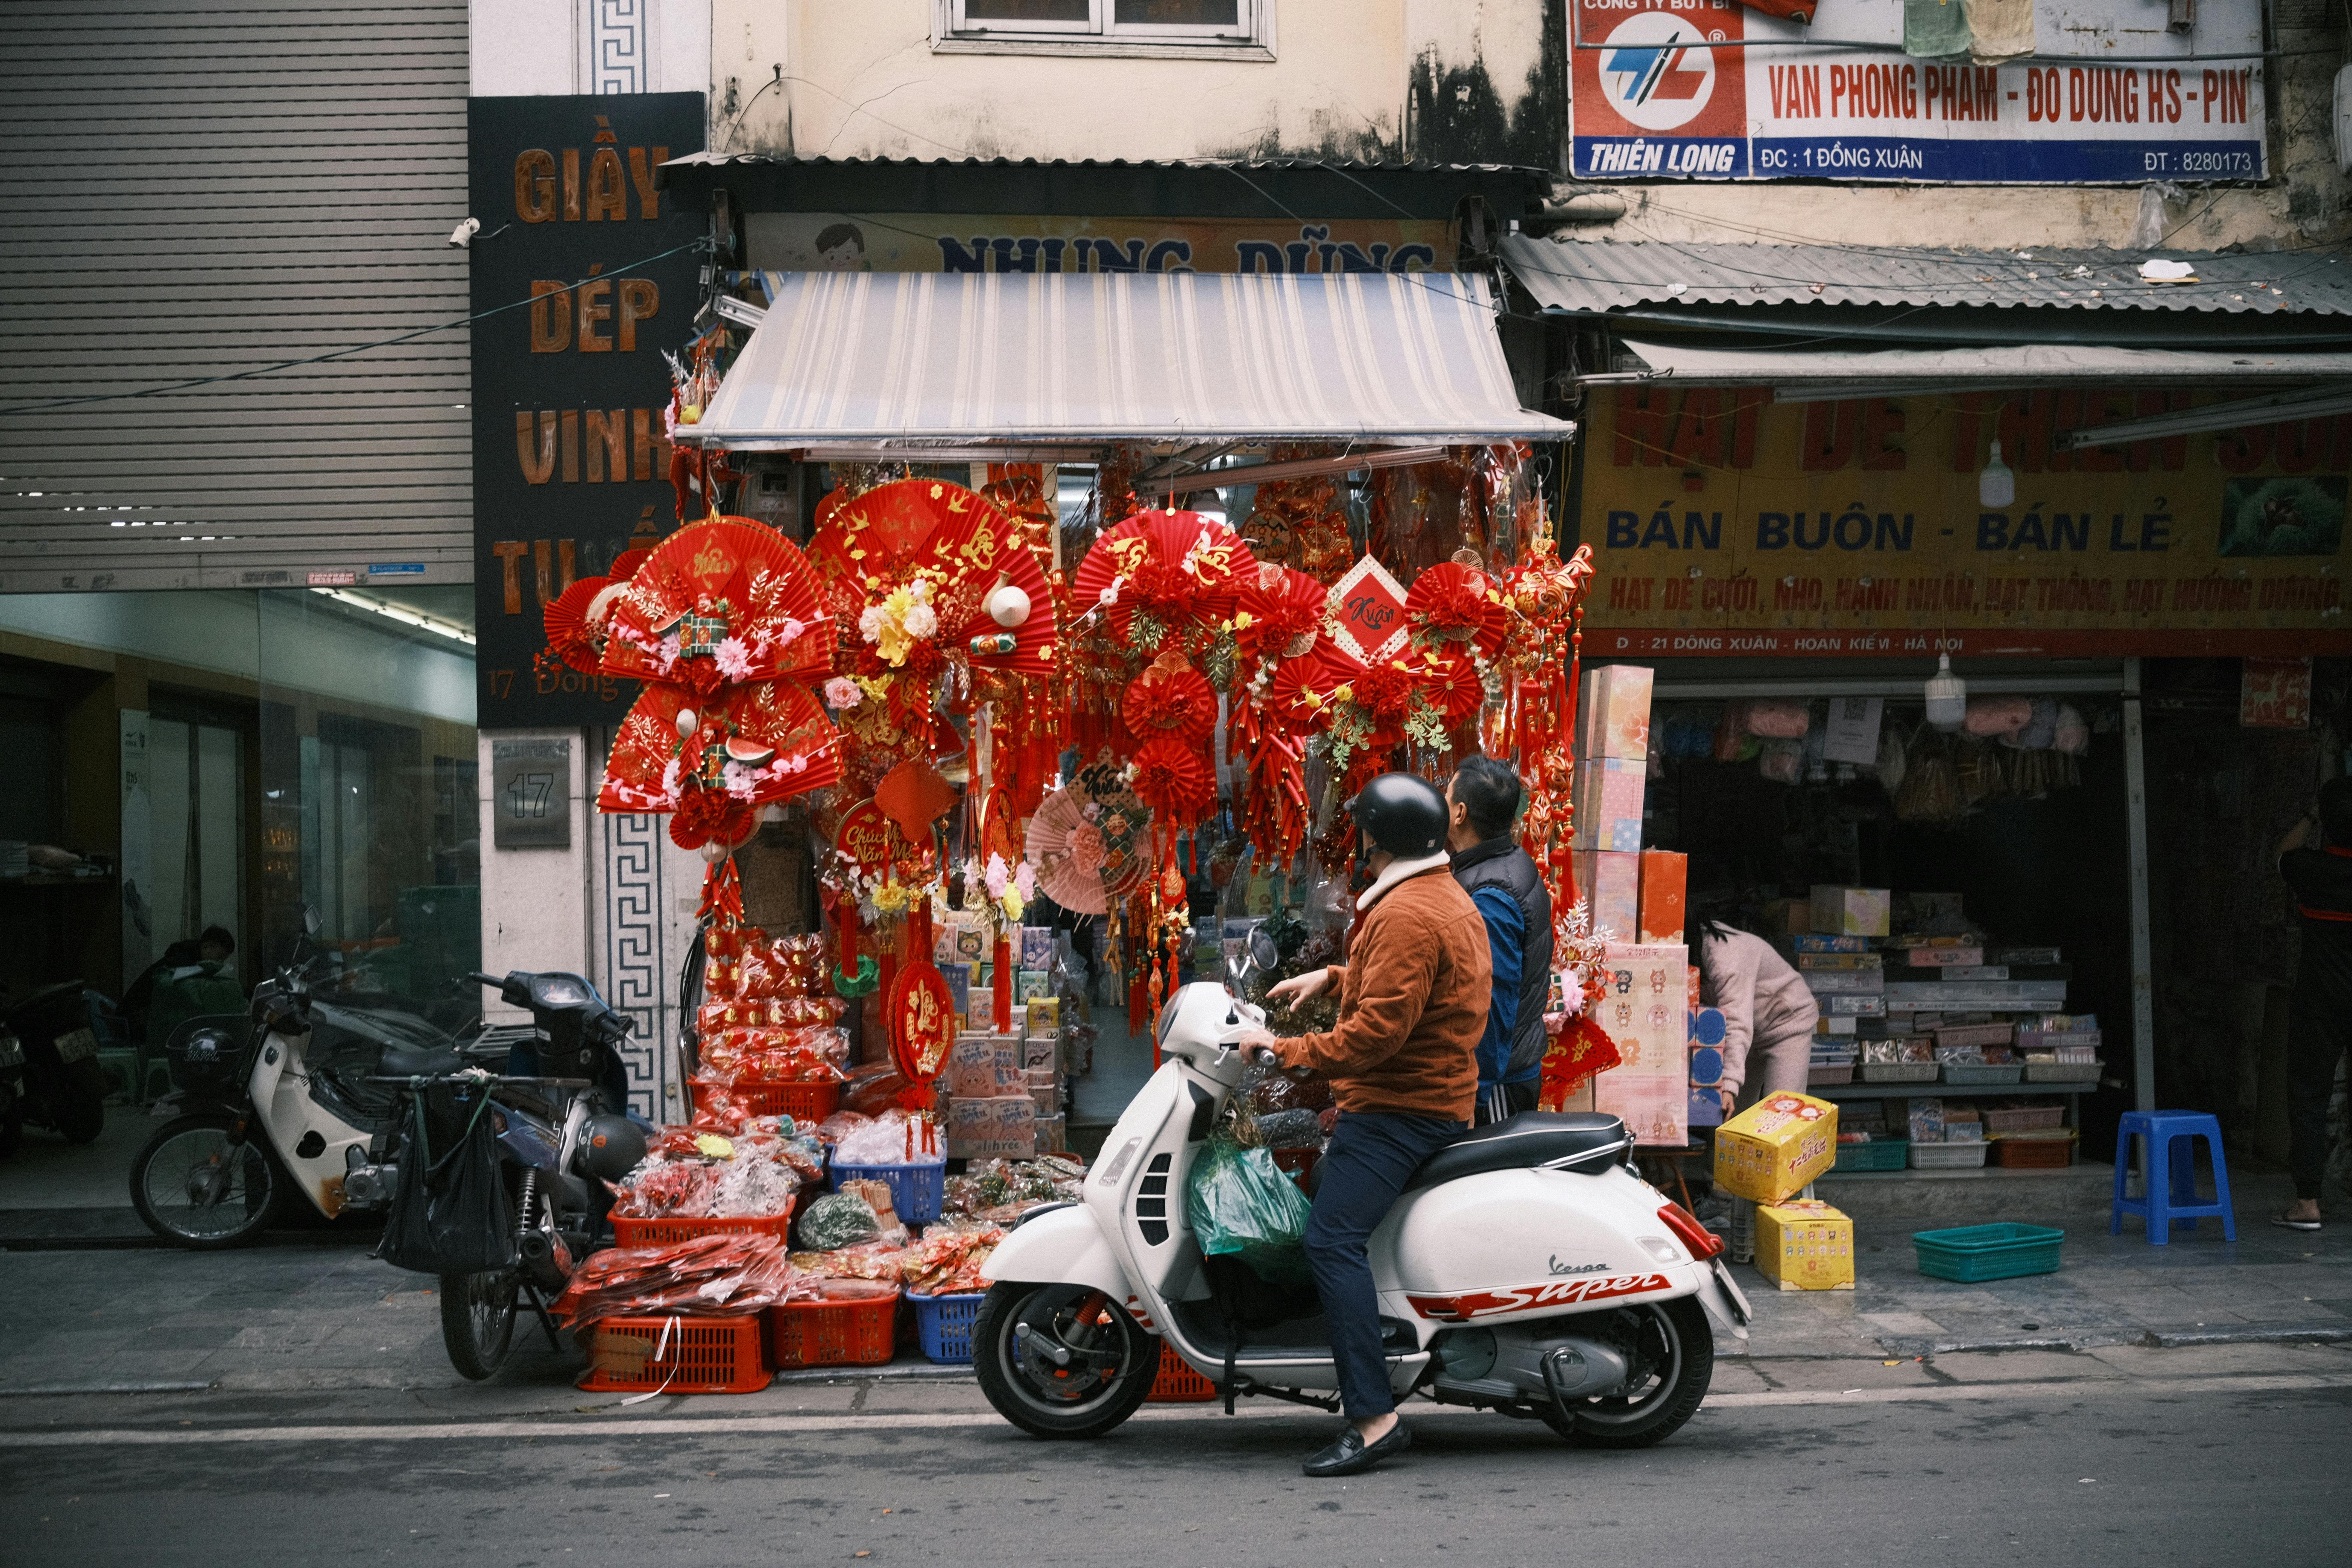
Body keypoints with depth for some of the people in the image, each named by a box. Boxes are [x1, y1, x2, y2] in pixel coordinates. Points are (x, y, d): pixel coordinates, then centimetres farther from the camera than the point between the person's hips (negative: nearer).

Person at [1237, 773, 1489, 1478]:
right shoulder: (1449, 897, 17)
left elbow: (1377, 1031, -25)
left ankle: (1374, 1416, -28)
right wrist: (1332, 976, 24)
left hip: (1399, 1107, -12)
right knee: (1324, 1184, 28)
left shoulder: (1406, 913, -18)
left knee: (1333, 1239, -21)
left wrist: (1284, 1048, -18)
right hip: (1437, 1095, 12)